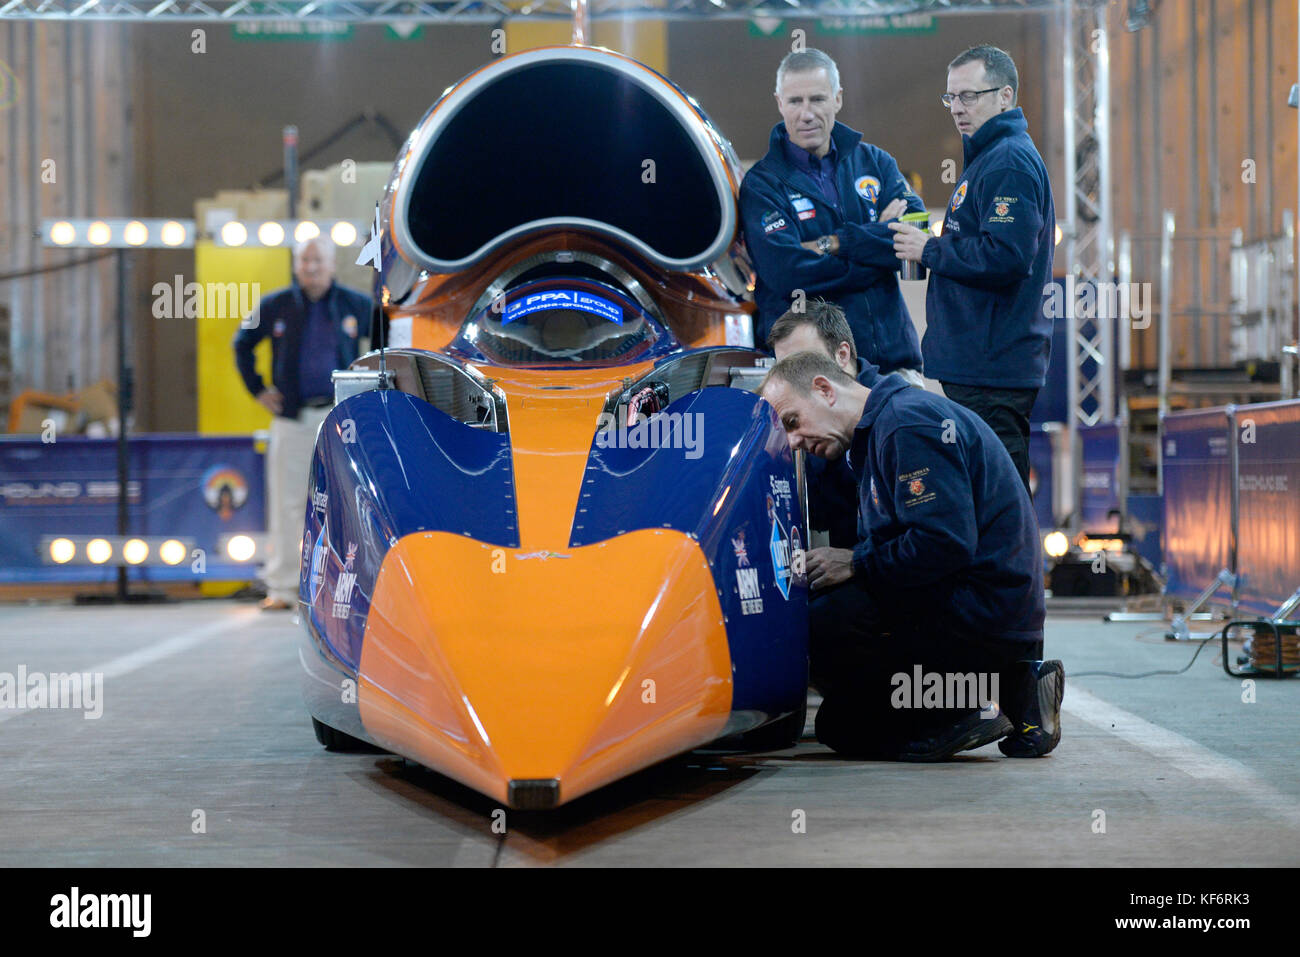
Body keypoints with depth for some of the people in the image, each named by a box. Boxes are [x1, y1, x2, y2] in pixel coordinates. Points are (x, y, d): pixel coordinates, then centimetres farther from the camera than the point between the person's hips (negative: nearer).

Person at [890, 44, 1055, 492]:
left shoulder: (1009, 161, -13)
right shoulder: (988, 156, 21)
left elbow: (1007, 256, -25)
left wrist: (930, 250, -14)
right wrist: (932, 247, 11)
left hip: (993, 368, -11)